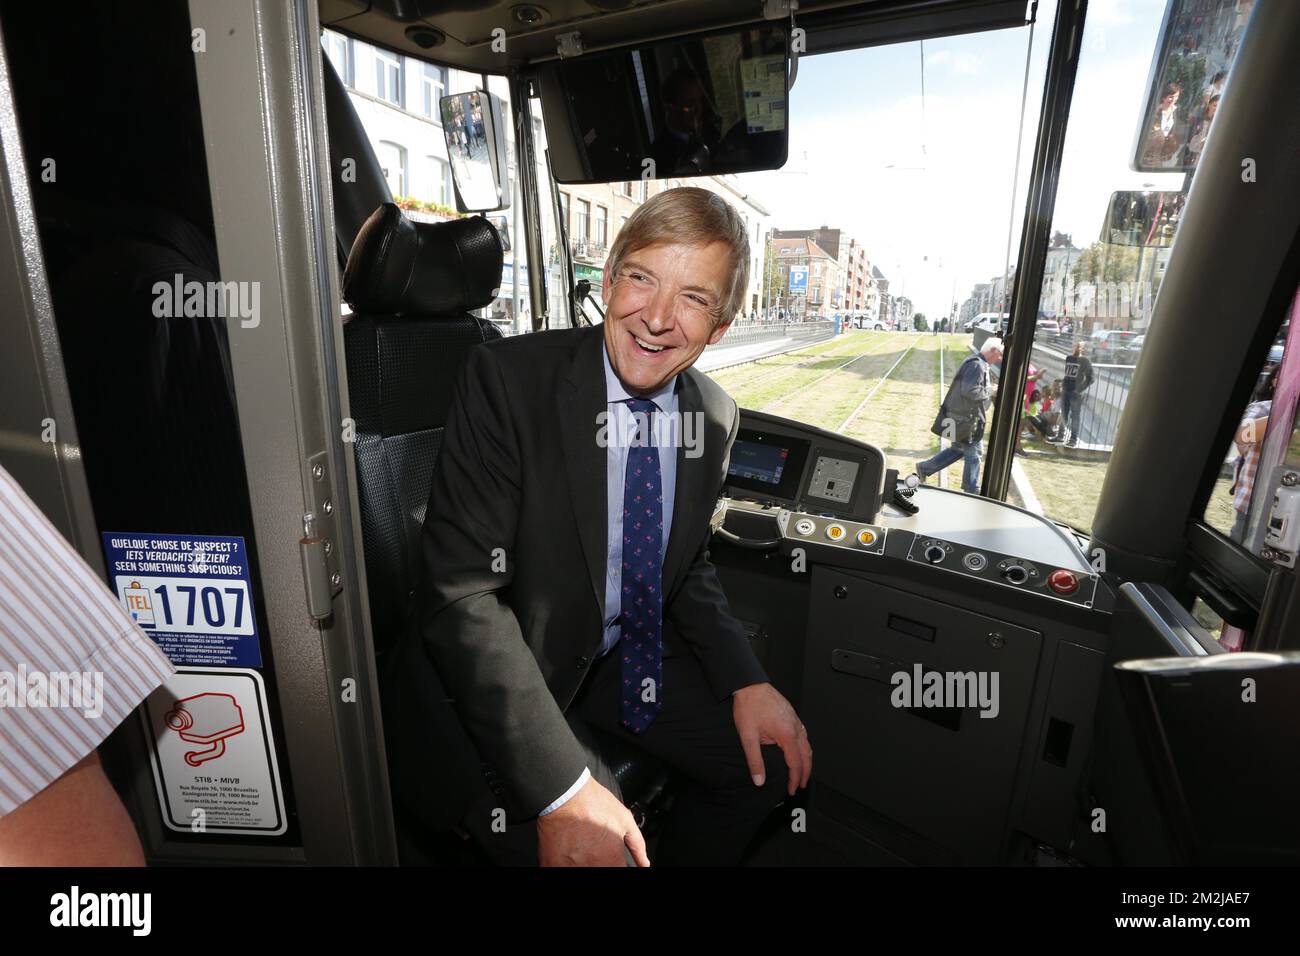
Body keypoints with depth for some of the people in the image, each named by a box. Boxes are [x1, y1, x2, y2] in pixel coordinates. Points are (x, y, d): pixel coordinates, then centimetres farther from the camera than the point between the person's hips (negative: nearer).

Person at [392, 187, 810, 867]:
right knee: (588, 842, -24)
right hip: (494, 682, -5)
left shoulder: (716, 417, -3)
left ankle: (684, 860, 31)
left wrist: (747, 682, -6)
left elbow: (687, 566, 9)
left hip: (622, 657, 6)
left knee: (775, 760, 3)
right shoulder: (507, 377, -21)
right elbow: (460, 594, -25)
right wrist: (562, 788, -29)